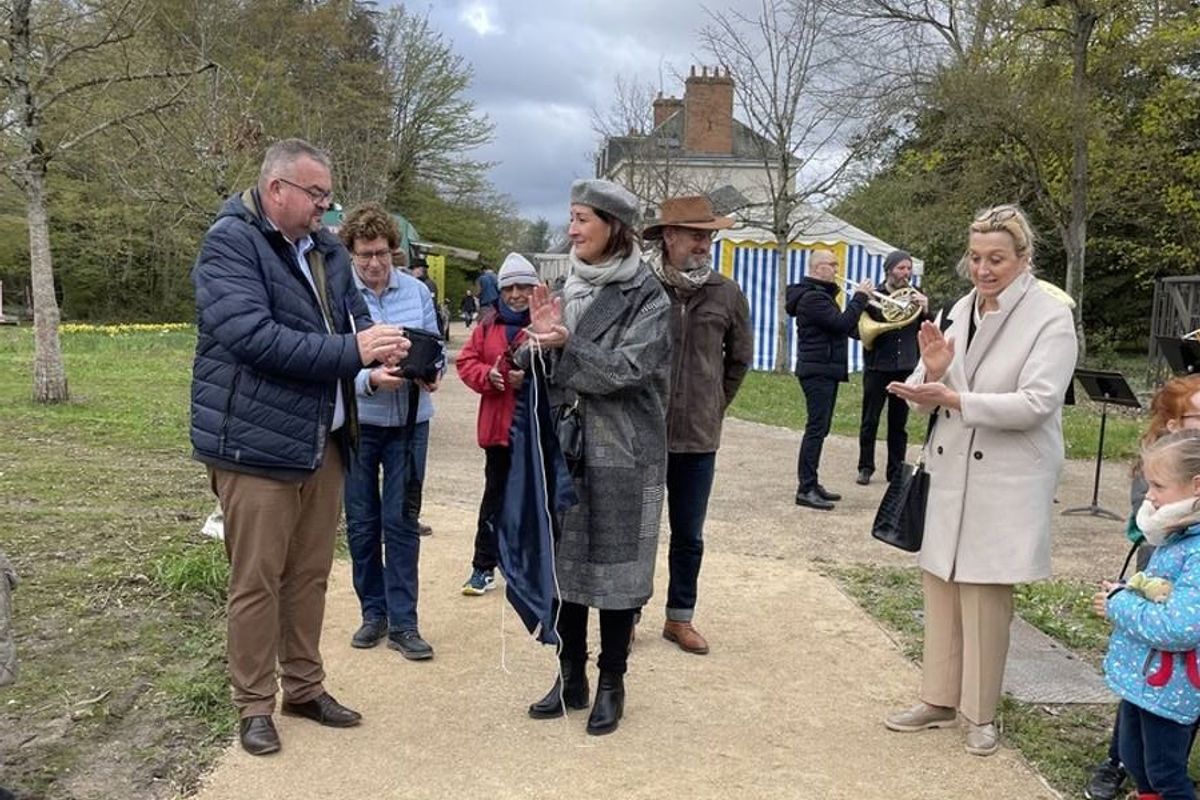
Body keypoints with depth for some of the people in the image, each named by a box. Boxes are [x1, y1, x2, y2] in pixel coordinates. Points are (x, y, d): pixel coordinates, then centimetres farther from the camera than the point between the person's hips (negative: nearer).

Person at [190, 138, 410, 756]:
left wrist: (381, 346, -11)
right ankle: (254, 704, 19)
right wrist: (352, 352, -25)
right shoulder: (230, 243, -12)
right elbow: (254, 337, -24)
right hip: (255, 442, -7)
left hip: (322, 440, 7)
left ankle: (305, 687, 30)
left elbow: (353, 316, 13)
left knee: (311, 573, 16)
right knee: (256, 580, 3)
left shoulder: (325, 249, 13)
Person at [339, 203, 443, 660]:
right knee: (362, 523, 10)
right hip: (357, 422, -1)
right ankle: (373, 612, 26)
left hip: (410, 422, 1)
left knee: (402, 521, 4)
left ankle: (403, 622, 11)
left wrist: (432, 374, -17)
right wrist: (371, 380, -29)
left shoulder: (418, 292, -1)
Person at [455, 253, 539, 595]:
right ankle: (484, 567, 22)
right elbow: (466, 361, 7)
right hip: (498, 424, 4)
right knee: (495, 495, 13)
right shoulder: (489, 323, 8)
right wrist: (487, 375, -11)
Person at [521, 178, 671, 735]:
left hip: (622, 455, -5)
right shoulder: (569, 288, 11)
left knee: (615, 569, 4)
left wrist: (565, 345, -21)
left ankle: (611, 685, 19)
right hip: (567, 449, 6)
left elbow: (629, 369, -17)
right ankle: (570, 678, 26)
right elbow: (553, 372, 13)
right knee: (564, 564, 11)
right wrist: (544, 336, -6)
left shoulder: (646, 297, -7)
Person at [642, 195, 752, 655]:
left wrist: (714, 406, 11)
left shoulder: (727, 294, 0)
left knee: (689, 534, 14)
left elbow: (739, 358, 14)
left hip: (699, 438, 2)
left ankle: (680, 617, 30)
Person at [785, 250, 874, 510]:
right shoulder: (812, 296, -15)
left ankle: (812, 484, 19)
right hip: (818, 370, -11)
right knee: (816, 428, -10)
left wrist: (862, 299, 7)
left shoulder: (821, 294, 20)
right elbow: (842, 324, -22)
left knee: (820, 428, 13)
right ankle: (805, 490, -8)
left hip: (826, 371, 11)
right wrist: (860, 297, -11)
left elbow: (840, 325, 16)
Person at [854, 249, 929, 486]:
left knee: (899, 423, 9)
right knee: (870, 421, 2)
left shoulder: (915, 298, 9)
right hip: (877, 368, -3)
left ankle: (896, 470, 16)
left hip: (906, 369, 3)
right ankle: (865, 467, 12)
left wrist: (925, 311, -11)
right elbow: (857, 330, -1)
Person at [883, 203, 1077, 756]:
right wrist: (932, 373, -16)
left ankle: (982, 713, 21)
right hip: (950, 472, 5)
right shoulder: (962, 310, 6)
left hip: (1006, 483, -5)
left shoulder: (1050, 317, -9)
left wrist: (954, 398, -27)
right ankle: (939, 700, 27)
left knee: (985, 595, 2)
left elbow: (1036, 402, -19)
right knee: (940, 586, 11)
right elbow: (931, 397, 7)